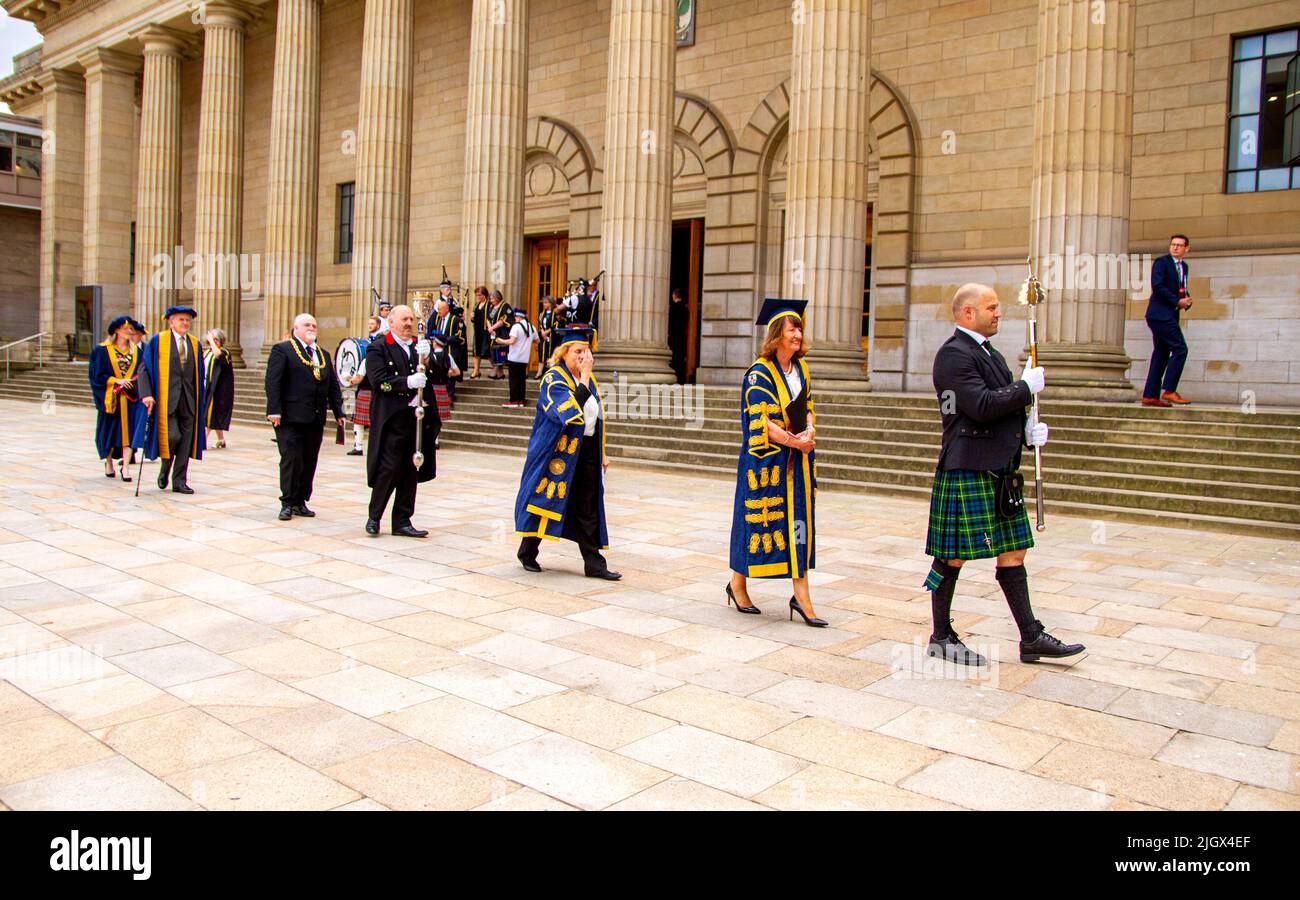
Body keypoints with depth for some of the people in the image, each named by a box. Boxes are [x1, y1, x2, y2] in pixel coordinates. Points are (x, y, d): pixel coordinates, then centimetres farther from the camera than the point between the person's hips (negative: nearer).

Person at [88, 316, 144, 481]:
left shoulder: (136, 351, 10)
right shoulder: (102, 350, 1)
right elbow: (98, 374, -4)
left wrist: (135, 383, -10)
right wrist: (116, 381, -16)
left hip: (131, 398, 2)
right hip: (111, 398, -2)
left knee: (129, 430, -8)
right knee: (110, 431, 7)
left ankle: (126, 466, -10)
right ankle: (108, 463, 26)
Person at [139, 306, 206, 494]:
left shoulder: (195, 343, 12)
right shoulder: (157, 341, 1)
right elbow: (144, 368, -2)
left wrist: (200, 399, 10)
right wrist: (146, 394, -13)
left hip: (188, 399, 4)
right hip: (166, 397, -4)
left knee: (186, 439, 3)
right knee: (171, 435, -13)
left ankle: (179, 481, 10)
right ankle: (165, 468, 16)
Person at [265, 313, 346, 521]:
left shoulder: (324, 354, 20)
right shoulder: (282, 350, 0)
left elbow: (333, 385, 18)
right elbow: (273, 382, -9)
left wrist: (339, 412, 10)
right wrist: (274, 410, -18)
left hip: (316, 419, 6)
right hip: (290, 418, -6)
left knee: (310, 461, 7)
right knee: (291, 459, -5)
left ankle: (301, 502, 16)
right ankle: (287, 502, 3)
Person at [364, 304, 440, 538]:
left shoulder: (419, 347, 16)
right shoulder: (378, 349, 1)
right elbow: (378, 380, -12)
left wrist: (427, 357, -10)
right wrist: (407, 382, -22)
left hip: (418, 418, 5)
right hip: (392, 420, -5)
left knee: (411, 472, 7)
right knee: (389, 468, -6)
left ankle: (402, 521, 15)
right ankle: (374, 517, 11)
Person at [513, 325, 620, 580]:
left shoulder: (589, 379, 11)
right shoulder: (553, 379, -12)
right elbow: (571, 410, -28)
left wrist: (602, 454, 14)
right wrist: (584, 378, -23)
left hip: (587, 452, 6)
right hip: (558, 452, -6)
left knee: (588, 509, 5)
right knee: (546, 500, 5)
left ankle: (593, 563, 7)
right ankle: (527, 552, 24)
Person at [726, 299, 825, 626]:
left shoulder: (801, 368, 10)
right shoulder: (760, 373, -12)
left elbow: (807, 407, 14)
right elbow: (760, 422, -17)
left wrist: (809, 431, -6)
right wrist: (794, 440, -19)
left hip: (798, 459, 7)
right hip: (766, 460, -7)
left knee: (799, 521, 4)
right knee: (758, 519, 3)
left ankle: (802, 595, 6)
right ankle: (738, 583, 22)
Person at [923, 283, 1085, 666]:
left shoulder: (988, 353, 19)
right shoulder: (954, 354, -12)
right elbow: (982, 407, -23)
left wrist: (1028, 429, 5)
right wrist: (1027, 387, -11)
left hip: (999, 469, 10)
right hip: (968, 472, -10)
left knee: (1013, 551, 11)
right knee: (953, 557, 0)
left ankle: (1031, 638, 17)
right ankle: (941, 637, 13)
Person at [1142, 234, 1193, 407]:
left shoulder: (1183, 266, 20)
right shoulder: (1161, 262, -5)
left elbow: (1182, 289, 25)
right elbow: (1157, 286, -16)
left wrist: (1186, 299, 2)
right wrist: (1177, 301, -16)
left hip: (1170, 316, 9)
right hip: (1160, 314, -9)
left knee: (1161, 354, 6)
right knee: (1180, 349, -14)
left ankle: (1150, 396, 6)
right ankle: (1169, 391, -11)